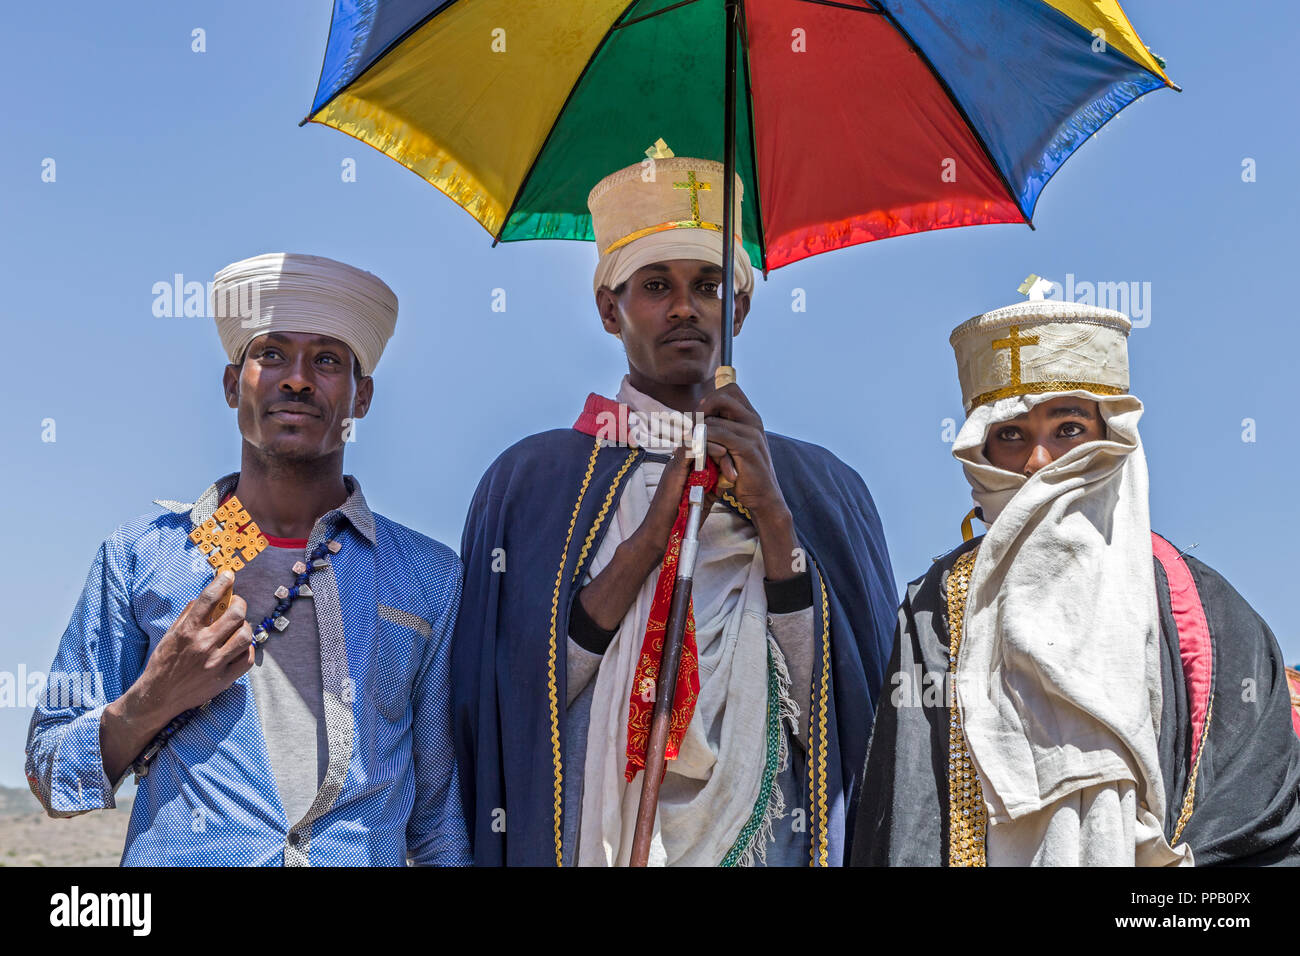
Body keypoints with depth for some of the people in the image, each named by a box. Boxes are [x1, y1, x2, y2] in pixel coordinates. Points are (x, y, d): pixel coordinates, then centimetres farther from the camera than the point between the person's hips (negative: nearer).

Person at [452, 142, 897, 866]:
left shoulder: (822, 485, 2)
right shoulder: (532, 478, 0)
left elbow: (844, 706, -6)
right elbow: (510, 699, -8)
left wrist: (773, 516, -14)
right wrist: (646, 542, -16)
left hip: (770, 843, 1)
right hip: (589, 842, -1)